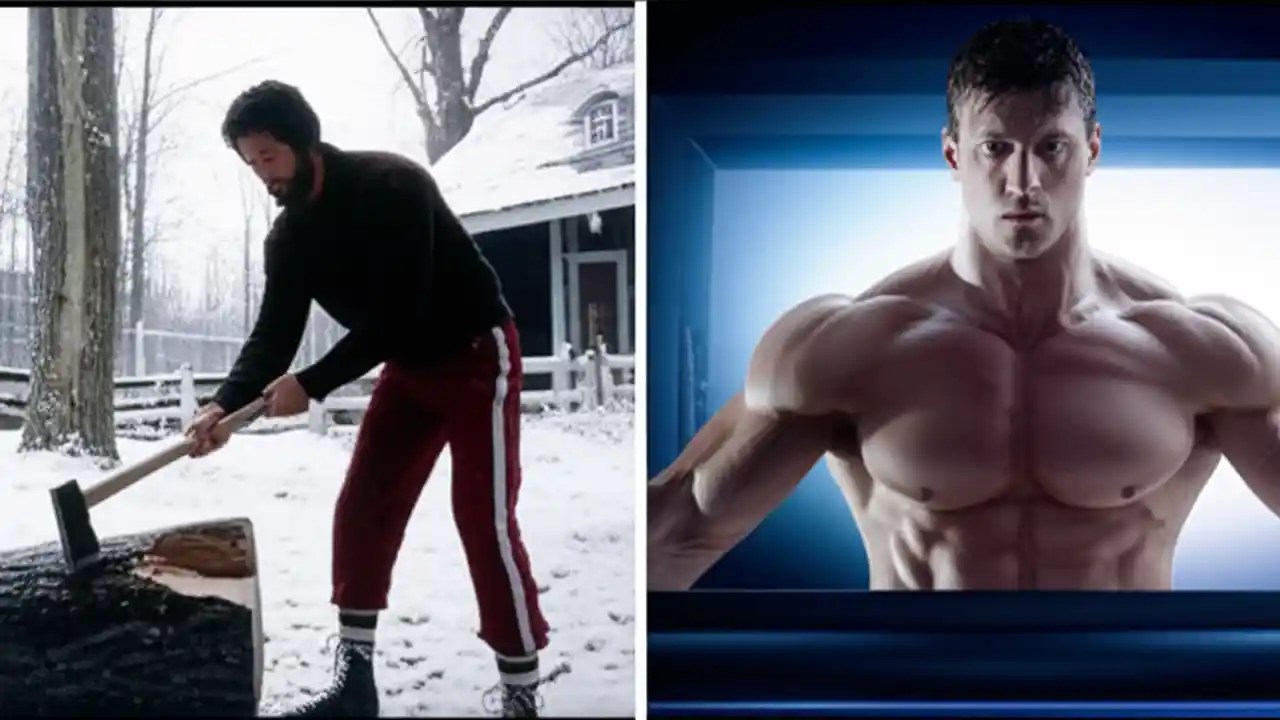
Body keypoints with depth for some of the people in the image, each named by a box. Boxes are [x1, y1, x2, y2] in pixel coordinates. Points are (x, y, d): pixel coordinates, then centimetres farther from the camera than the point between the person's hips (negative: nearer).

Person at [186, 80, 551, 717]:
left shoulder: (392, 186, -26)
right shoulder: (289, 235, -3)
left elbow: (395, 316, -31)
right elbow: (274, 332, -7)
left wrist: (310, 385, -30)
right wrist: (226, 403, -25)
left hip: (476, 355, -8)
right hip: (408, 367, 8)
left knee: (485, 521, -11)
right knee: (361, 512, 2)